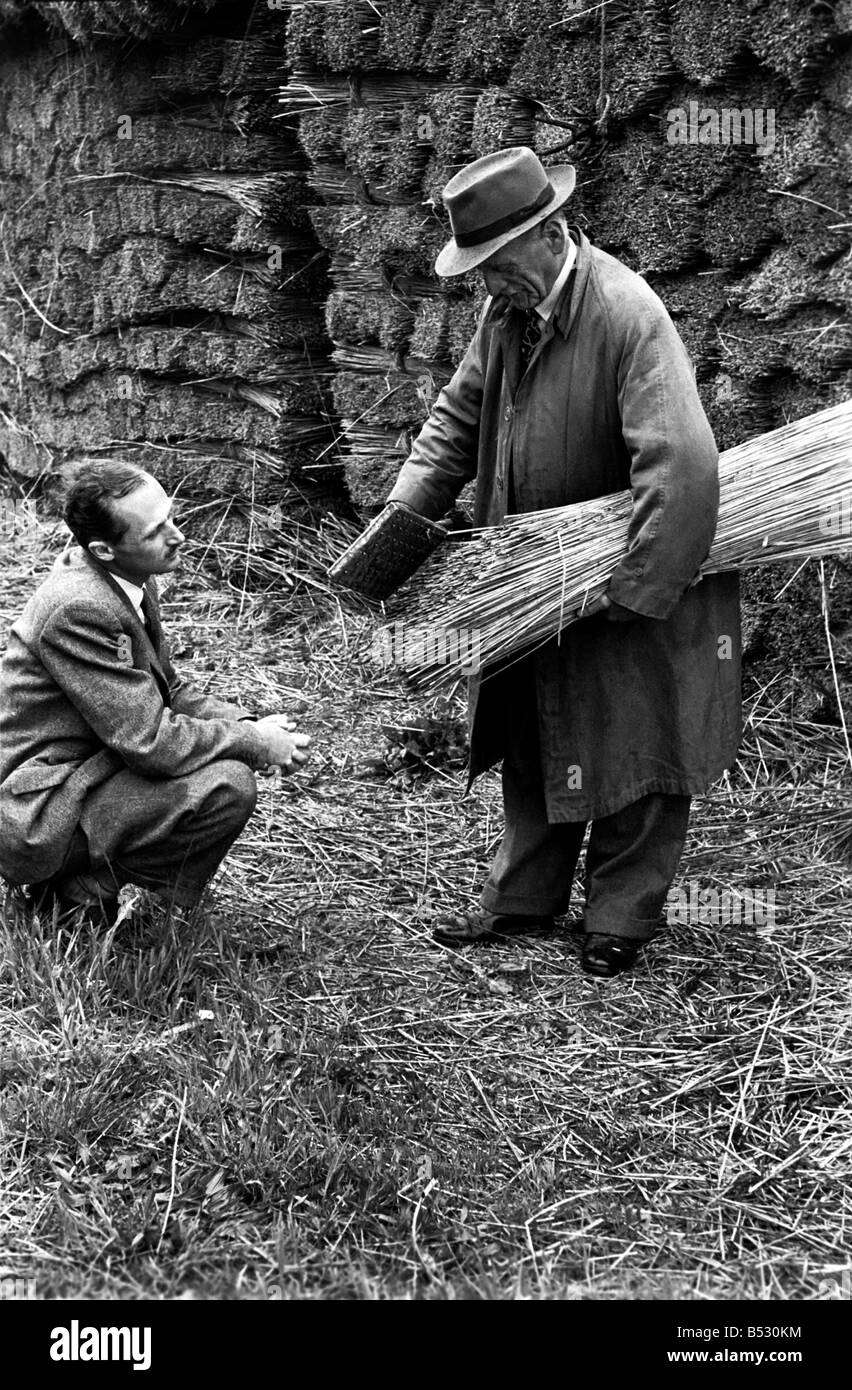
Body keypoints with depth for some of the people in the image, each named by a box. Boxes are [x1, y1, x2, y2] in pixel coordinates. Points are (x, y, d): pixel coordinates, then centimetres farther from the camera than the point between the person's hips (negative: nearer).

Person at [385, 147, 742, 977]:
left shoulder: (628, 315, -27)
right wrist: (401, 521, -5)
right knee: (533, 745, 17)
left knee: (634, 753, 7)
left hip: (637, 572, -7)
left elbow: (683, 468, -33)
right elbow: (457, 417, 7)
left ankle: (621, 917, 23)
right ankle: (522, 900, 32)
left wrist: (633, 597, -30)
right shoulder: (507, 310, -3)